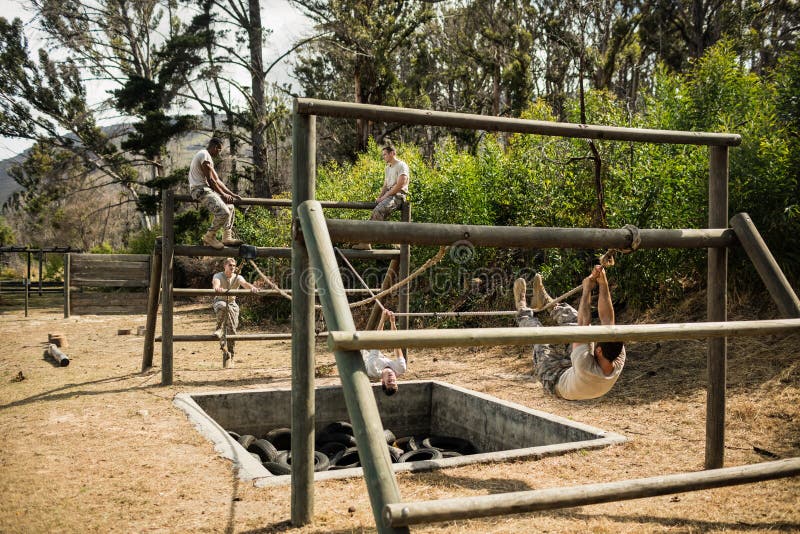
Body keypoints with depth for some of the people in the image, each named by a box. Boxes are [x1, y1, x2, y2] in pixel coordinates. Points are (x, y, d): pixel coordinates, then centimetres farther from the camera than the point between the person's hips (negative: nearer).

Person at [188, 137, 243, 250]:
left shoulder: (207, 157, 22)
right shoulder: (204, 155, -11)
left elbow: (217, 180, 21)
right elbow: (210, 180, -16)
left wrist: (232, 194, 14)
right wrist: (223, 194, -8)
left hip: (206, 189, 11)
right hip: (200, 190, -11)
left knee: (230, 207, 17)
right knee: (223, 212, -24)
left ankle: (227, 238, 13)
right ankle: (209, 237, -6)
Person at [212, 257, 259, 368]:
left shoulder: (237, 277, -7)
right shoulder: (218, 276, -12)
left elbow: (244, 283, -27)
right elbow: (216, 282, -35)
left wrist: (252, 287, -51)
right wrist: (217, 288, -60)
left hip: (232, 304, 2)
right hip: (219, 302, -2)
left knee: (232, 330, -2)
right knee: (223, 306, -41)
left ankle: (229, 358, 9)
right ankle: (219, 329, -27)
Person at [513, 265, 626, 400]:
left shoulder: (586, 367, -49)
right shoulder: (619, 362, -34)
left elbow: (583, 324, -41)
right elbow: (607, 319, -30)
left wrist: (587, 290, -33)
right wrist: (603, 284, -33)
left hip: (556, 380, -5)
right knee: (576, 321, 5)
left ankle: (522, 310, 38)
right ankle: (544, 300, 30)